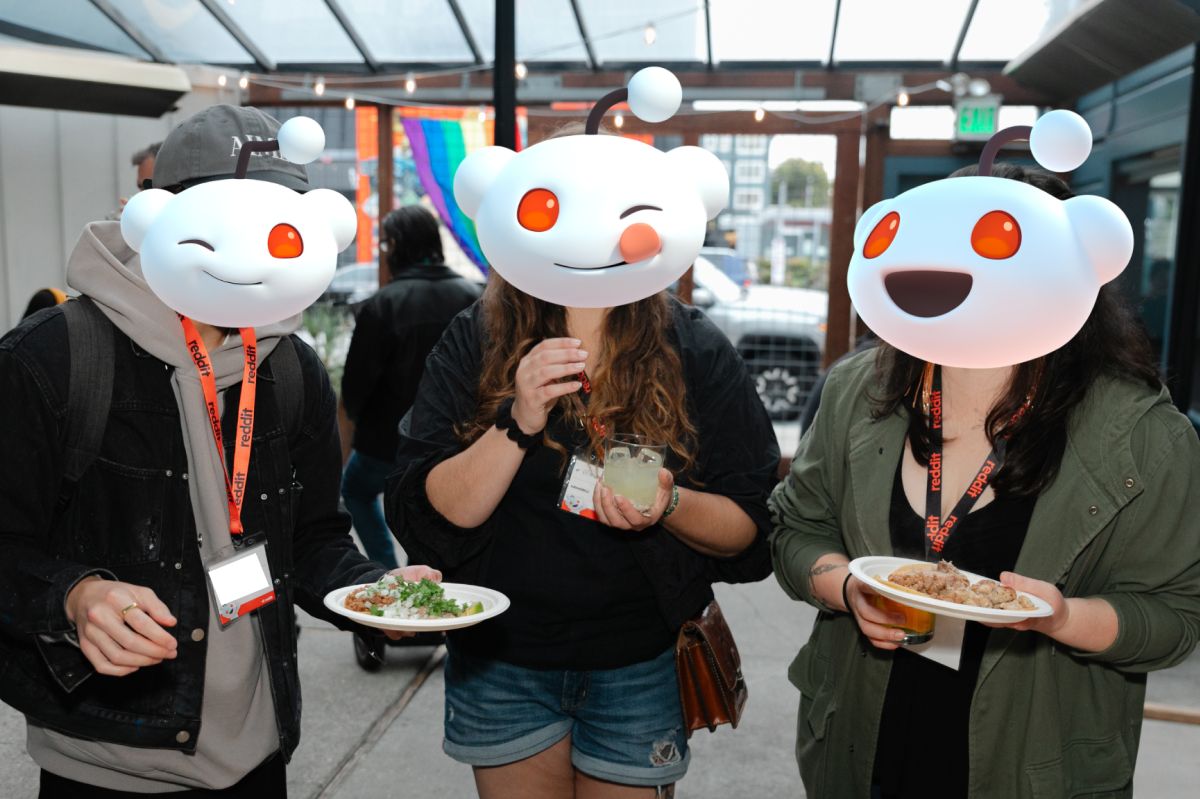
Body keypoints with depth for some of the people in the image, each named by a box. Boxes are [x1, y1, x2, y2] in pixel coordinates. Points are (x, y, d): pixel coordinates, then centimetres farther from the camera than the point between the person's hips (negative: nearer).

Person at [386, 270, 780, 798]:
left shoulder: (695, 349, -5)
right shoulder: (473, 340, -5)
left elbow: (750, 527, -5)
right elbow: (425, 516, -12)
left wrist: (669, 505, -24)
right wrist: (517, 423, -24)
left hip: (642, 663, 0)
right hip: (500, 662, 0)